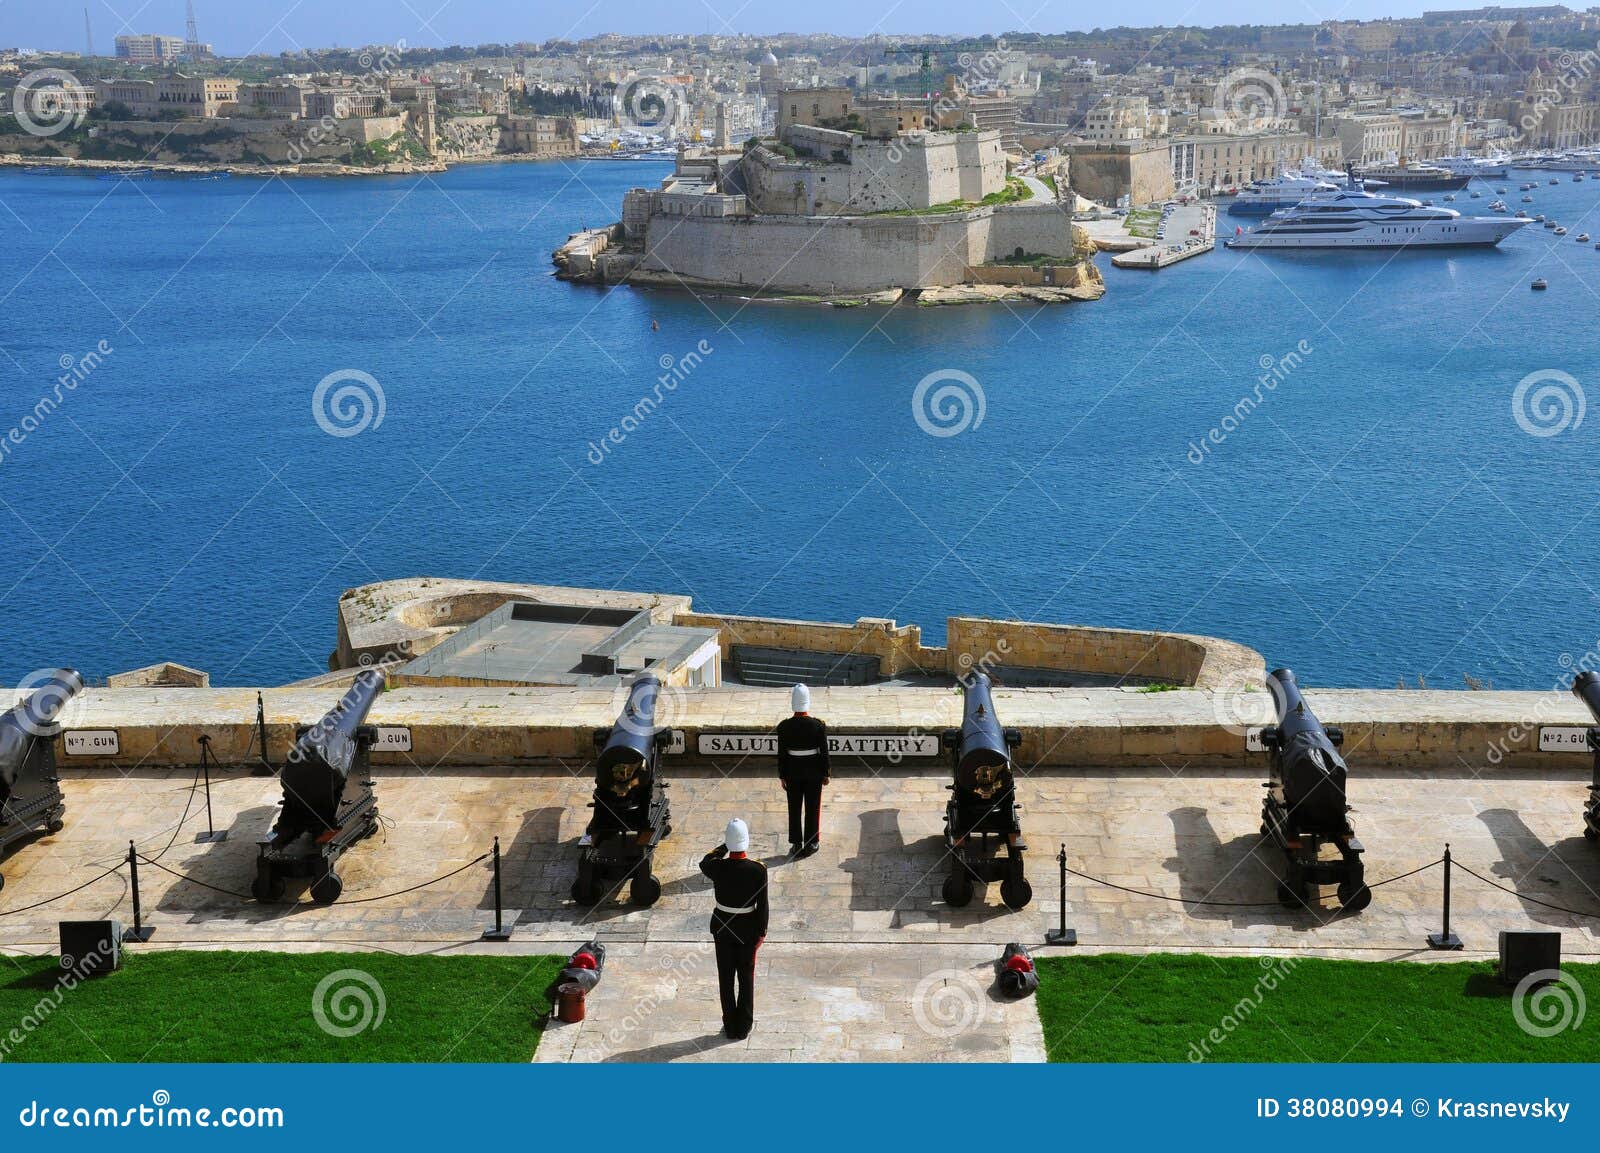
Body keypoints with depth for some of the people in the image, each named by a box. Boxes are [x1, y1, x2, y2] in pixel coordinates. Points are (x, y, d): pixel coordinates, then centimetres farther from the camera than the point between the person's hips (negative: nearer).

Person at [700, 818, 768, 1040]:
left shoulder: (717, 868, -19)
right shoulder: (758, 870, -20)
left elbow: (704, 863, 7)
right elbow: (762, 905, -11)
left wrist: (724, 847, 3)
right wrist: (762, 931, 2)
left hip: (722, 926, 0)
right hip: (748, 928, 0)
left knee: (726, 978, 14)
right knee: (746, 977, 15)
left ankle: (730, 1027, 24)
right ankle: (743, 1027, 24)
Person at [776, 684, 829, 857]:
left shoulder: (784, 727, -14)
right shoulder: (819, 726, -16)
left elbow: (781, 754, -8)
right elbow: (824, 752, -10)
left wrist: (782, 776, 3)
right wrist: (826, 774, 2)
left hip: (793, 772, 1)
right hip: (814, 771, -1)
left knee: (795, 808, 13)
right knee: (812, 807, 13)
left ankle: (796, 844, 19)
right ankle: (811, 843, 21)